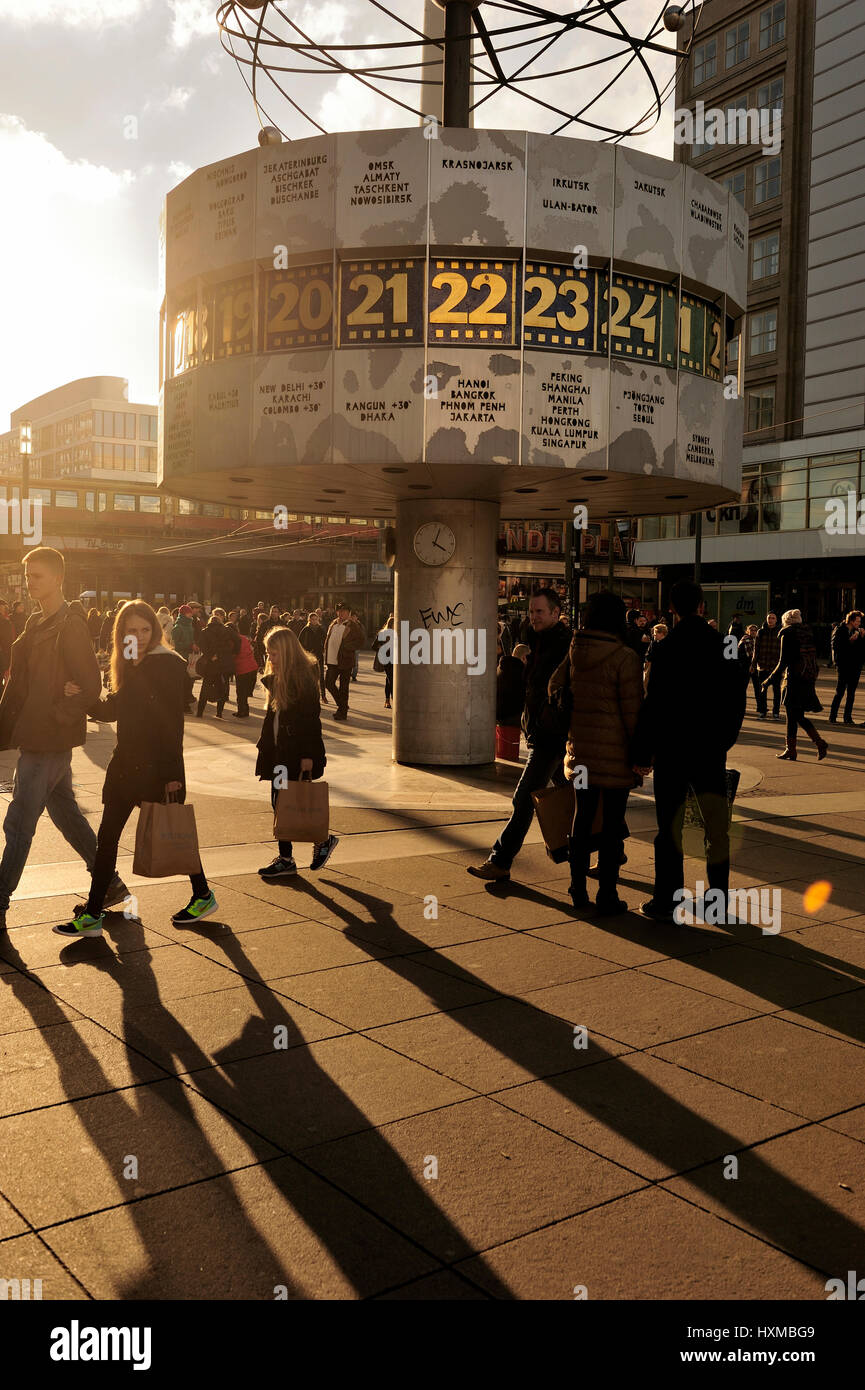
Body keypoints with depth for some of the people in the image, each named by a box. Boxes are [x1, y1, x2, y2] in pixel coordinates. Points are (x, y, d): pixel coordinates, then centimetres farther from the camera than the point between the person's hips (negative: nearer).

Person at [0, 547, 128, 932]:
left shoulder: (70, 628, -14)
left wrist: (55, 716, -16)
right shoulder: (37, 623, 13)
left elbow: (90, 687, -19)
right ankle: (110, 884, 27)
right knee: (66, 814, 16)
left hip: (48, 742, -9)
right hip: (35, 738, 9)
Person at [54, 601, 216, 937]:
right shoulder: (128, 666, 11)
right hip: (127, 763, 7)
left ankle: (203, 896, 26)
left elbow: (173, 722, -15)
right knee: (106, 836, 6)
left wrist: (172, 773, -18)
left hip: (159, 766, -7)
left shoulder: (169, 664, -11)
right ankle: (92, 914, 12)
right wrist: (81, 695, -5)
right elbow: (111, 710, 13)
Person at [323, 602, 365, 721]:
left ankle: (342, 712, 12)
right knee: (328, 684, 6)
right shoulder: (334, 624, 12)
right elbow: (328, 638, 23)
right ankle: (342, 705, 25)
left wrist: (347, 647, -19)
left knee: (343, 687, 1)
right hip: (332, 661, 6)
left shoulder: (353, 626, -7)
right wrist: (327, 653, 11)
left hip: (345, 661, -6)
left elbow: (361, 641, -12)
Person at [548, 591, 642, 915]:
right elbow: (633, 710, -13)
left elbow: (554, 687, 9)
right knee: (612, 823, 4)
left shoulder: (575, 652, 2)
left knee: (582, 816, 16)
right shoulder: (624, 657, -14)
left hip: (580, 747, 5)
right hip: (615, 751, -5)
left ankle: (578, 889, 23)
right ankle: (607, 896, 10)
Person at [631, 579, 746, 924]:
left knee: (670, 828, 3)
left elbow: (654, 704, -14)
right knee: (717, 826, 12)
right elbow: (736, 699, 9)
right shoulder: (724, 645, 2)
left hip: (673, 750, -4)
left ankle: (666, 902, 7)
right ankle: (719, 899, 19)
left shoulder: (668, 648, -11)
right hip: (711, 751, 4)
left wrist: (642, 753, -7)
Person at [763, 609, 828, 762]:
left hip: (794, 679, -7)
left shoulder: (787, 634, -8)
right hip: (808, 679, 7)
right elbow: (813, 658, 14)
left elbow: (783, 662, -12)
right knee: (799, 716, 14)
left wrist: (770, 680, -7)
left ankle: (791, 750, 5)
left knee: (792, 716, 0)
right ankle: (820, 743, 3)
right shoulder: (808, 632, 13)